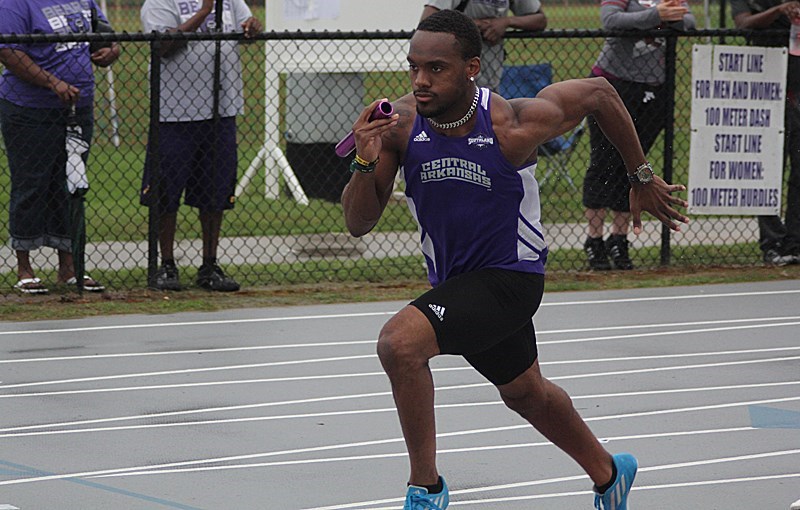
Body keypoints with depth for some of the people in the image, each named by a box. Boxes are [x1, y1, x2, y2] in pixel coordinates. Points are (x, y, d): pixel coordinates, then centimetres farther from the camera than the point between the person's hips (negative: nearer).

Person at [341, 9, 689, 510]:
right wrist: (366, 163, -29)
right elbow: (359, 222, -10)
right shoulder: (401, 124, -15)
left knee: (399, 342, -28)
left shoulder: (514, 124, -24)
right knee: (526, 393, 28)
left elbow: (599, 92, -6)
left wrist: (643, 177, 3)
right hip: (453, 280, 6)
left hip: (509, 276, -6)